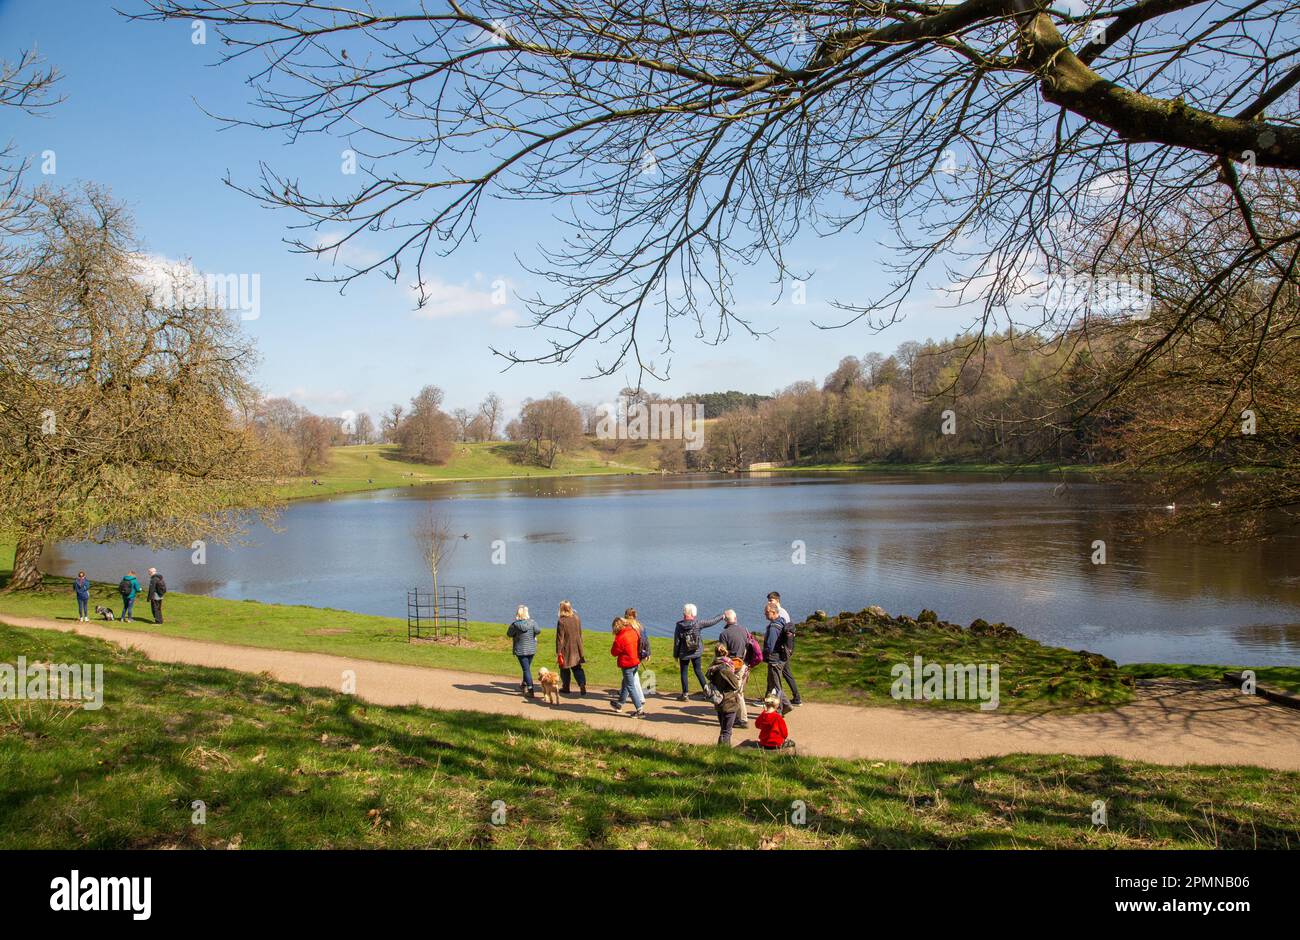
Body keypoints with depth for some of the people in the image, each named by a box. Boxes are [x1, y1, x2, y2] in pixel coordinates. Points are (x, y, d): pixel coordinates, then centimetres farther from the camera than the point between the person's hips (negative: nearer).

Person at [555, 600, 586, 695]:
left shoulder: (561, 621, -19)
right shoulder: (577, 618, -1)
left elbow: (560, 638, -16)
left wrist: (558, 652, -10)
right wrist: (580, 646, 22)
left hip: (566, 649, -5)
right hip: (576, 648, 5)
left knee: (565, 669, 12)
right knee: (577, 668, 12)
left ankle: (566, 688, 23)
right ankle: (582, 684, -6)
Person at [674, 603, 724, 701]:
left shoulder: (679, 626, -13)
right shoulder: (698, 623, -13)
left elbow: (676, 642, -7)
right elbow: (711, 622, -1)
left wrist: (675, 655, 3)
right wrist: (721, 616, 15)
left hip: (684, 654, -1)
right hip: (697, 652, 1)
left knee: (684, 672, 9)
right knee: (698, 670, 18)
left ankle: (684, 694, 13)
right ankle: (705, 686, 5)